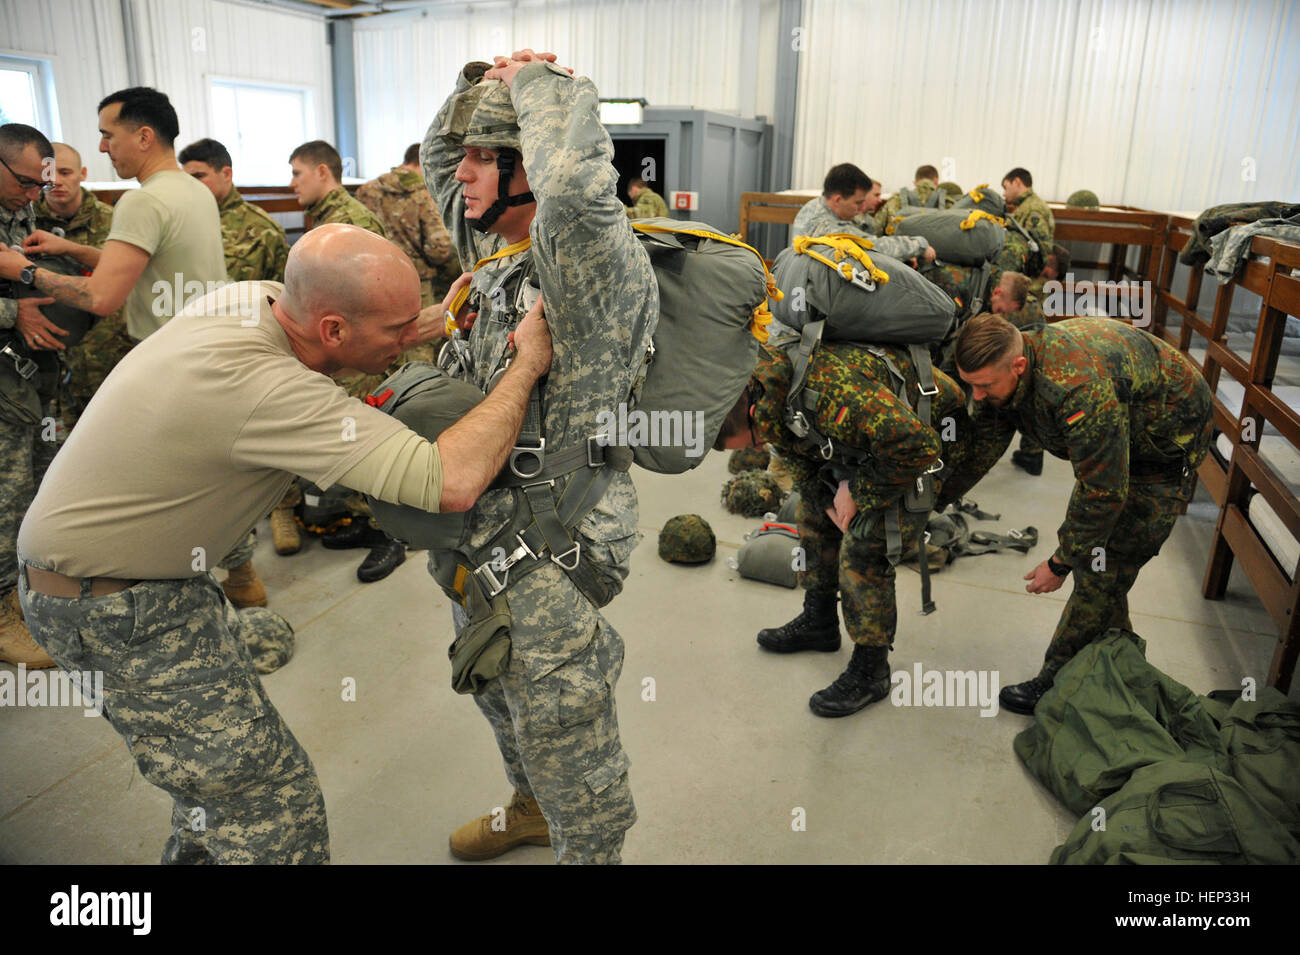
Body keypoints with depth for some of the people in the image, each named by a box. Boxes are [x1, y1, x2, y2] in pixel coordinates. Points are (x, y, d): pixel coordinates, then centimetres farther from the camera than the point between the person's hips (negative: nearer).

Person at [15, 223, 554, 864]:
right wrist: (528, 363, -28)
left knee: (219, 752, 24)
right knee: (271, 799, -3)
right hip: (109, 610, -9)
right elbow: (454, 482, -41)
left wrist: (437, 326, 1)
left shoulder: (252, 298, -8)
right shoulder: (264, 390, -35)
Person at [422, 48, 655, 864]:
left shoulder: (589, 261, -21)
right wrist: (479, 85, 4)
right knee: (499, 691, 28)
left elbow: (574, 183, -44)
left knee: (562, 732, 6)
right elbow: (437, 159, 22)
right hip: (487, 528, 10)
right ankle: (531, 810, 55)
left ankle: (591, 851, 32)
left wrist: (537, 80, -24)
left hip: (553, 546, -9)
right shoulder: (494, 246, 5)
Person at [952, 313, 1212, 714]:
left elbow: (1103, 492, -35)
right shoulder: (1001, 372, -17)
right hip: (1110, 439, 9)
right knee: (1087, 546, 14)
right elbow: (978, 450, -4)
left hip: (1166, 446, -8)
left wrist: (1060, 563, -24)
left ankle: (1058, 685, 4)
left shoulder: (1080, 388, -43)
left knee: (1102, 570, -8)